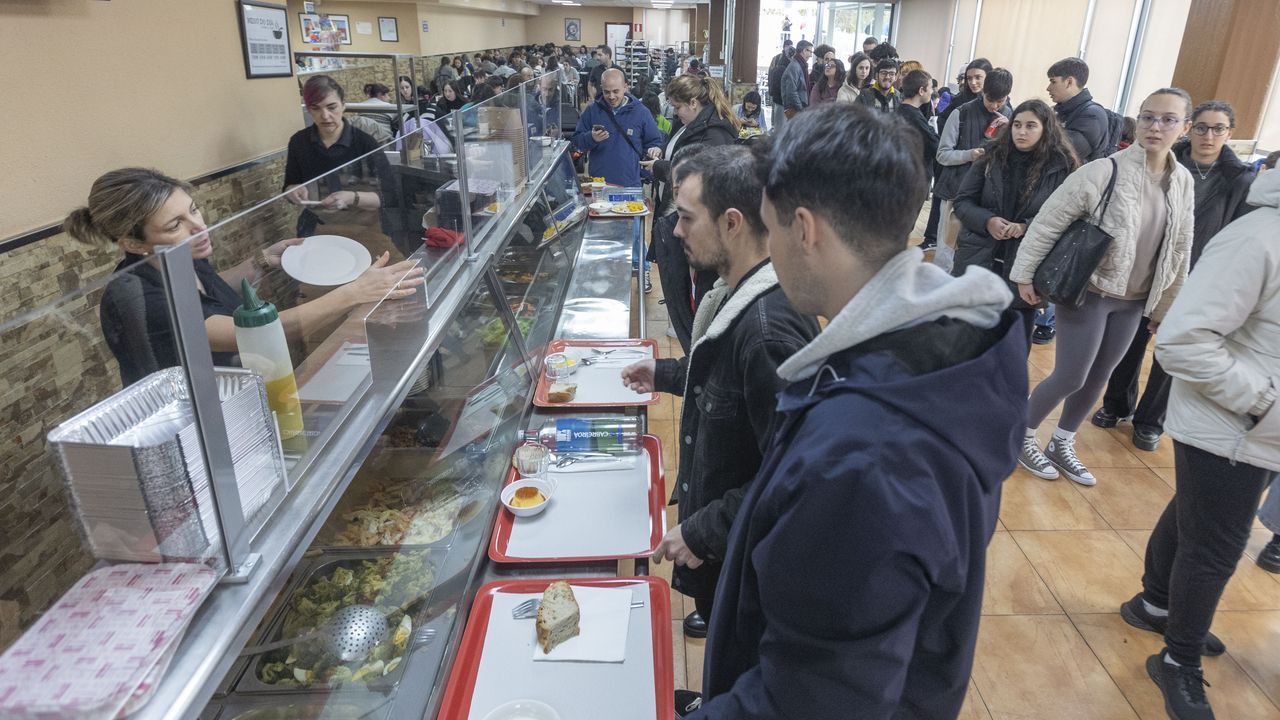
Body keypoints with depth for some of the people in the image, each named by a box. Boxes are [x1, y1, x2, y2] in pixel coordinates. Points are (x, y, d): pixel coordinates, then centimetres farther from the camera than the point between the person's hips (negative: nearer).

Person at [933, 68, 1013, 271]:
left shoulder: (1011, 118, 6)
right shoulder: (962, 114, -4)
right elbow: (943, 154, -4)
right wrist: (969, 154, -21)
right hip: (957, 190, -2)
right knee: (948, 244, 1)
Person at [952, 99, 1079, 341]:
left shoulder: (1062, 168, -5)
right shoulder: (992, 158, 3)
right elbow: (962, 201, 4)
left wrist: (1027, 227, -20)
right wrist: (987, 221, -14)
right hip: (978, 260, 2)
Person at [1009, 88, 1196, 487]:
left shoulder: (1183, 182, 2)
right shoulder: (1104, 171, -17)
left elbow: (1179, 250, 10)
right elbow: (1048, 222, -13)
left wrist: (1165, 306, 13)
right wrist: (1024, 275, -12)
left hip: (1133, 302, 6)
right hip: (1088, 293, -6)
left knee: (1097, 380, 14)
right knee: (1070, 377, -3)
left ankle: (1061, 445, 32)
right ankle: (1022, 436, 20)